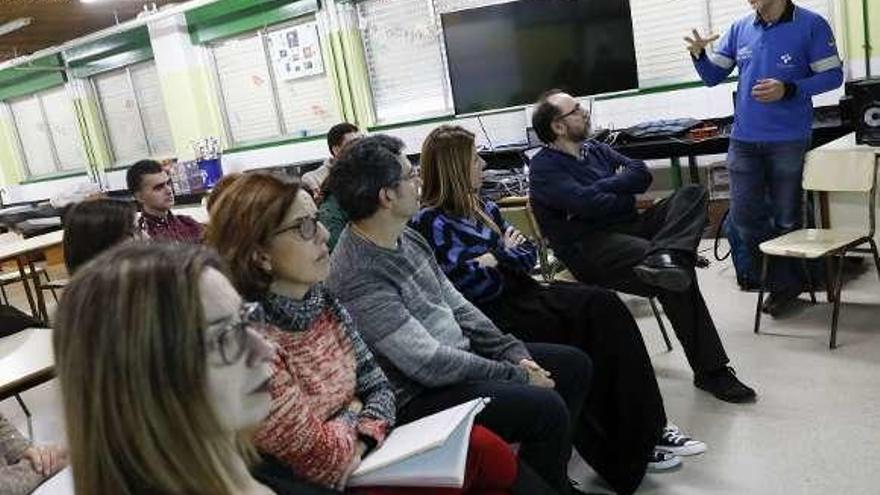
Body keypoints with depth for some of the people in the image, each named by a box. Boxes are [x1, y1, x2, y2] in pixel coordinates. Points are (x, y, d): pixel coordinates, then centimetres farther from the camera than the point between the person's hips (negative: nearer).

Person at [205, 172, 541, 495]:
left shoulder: (322, 300, -3)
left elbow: (376, 386, 3)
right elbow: (325, 460, -25)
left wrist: (363, 439, -16)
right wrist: (352, 414, -5)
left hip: (367, 451, 7)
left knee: (489, 449, -1)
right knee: (483, 452, -9)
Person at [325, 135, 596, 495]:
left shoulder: (407, 238, 5)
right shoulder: (358, 276, -25)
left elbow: (457, 307, 10)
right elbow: (429, 364, -25)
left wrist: (515, 353, -1)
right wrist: (517, 376, -17)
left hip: (461, 354, 10)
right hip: (420, 395, -9)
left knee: (575, 364, 8)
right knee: (546, 408, -25)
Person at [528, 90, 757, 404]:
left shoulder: (595, 150, 23)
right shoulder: (544, 168, -2)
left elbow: (642, 175, 11)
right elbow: (586, 203, -17)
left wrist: (603, 187, -4)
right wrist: (621, 190, 1)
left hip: (629, 228, 8)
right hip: (591, 249, -8)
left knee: (692, 193, -13)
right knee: (677, 275, -28)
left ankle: (664, 257, -44)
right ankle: (710, 371, -21)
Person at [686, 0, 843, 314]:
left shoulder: (811, 25, -5)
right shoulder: (740, 29, 6)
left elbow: (833, 75, -4)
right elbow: (713, 77, 9)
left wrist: (789, 89, -20)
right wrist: (699, 55, -11)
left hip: (789, 141, -4)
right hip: (743, 139, 4)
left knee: (787, 218, 8)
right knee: (745, 216, 3)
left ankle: (787, 281, 29)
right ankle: (786, 281, 20)